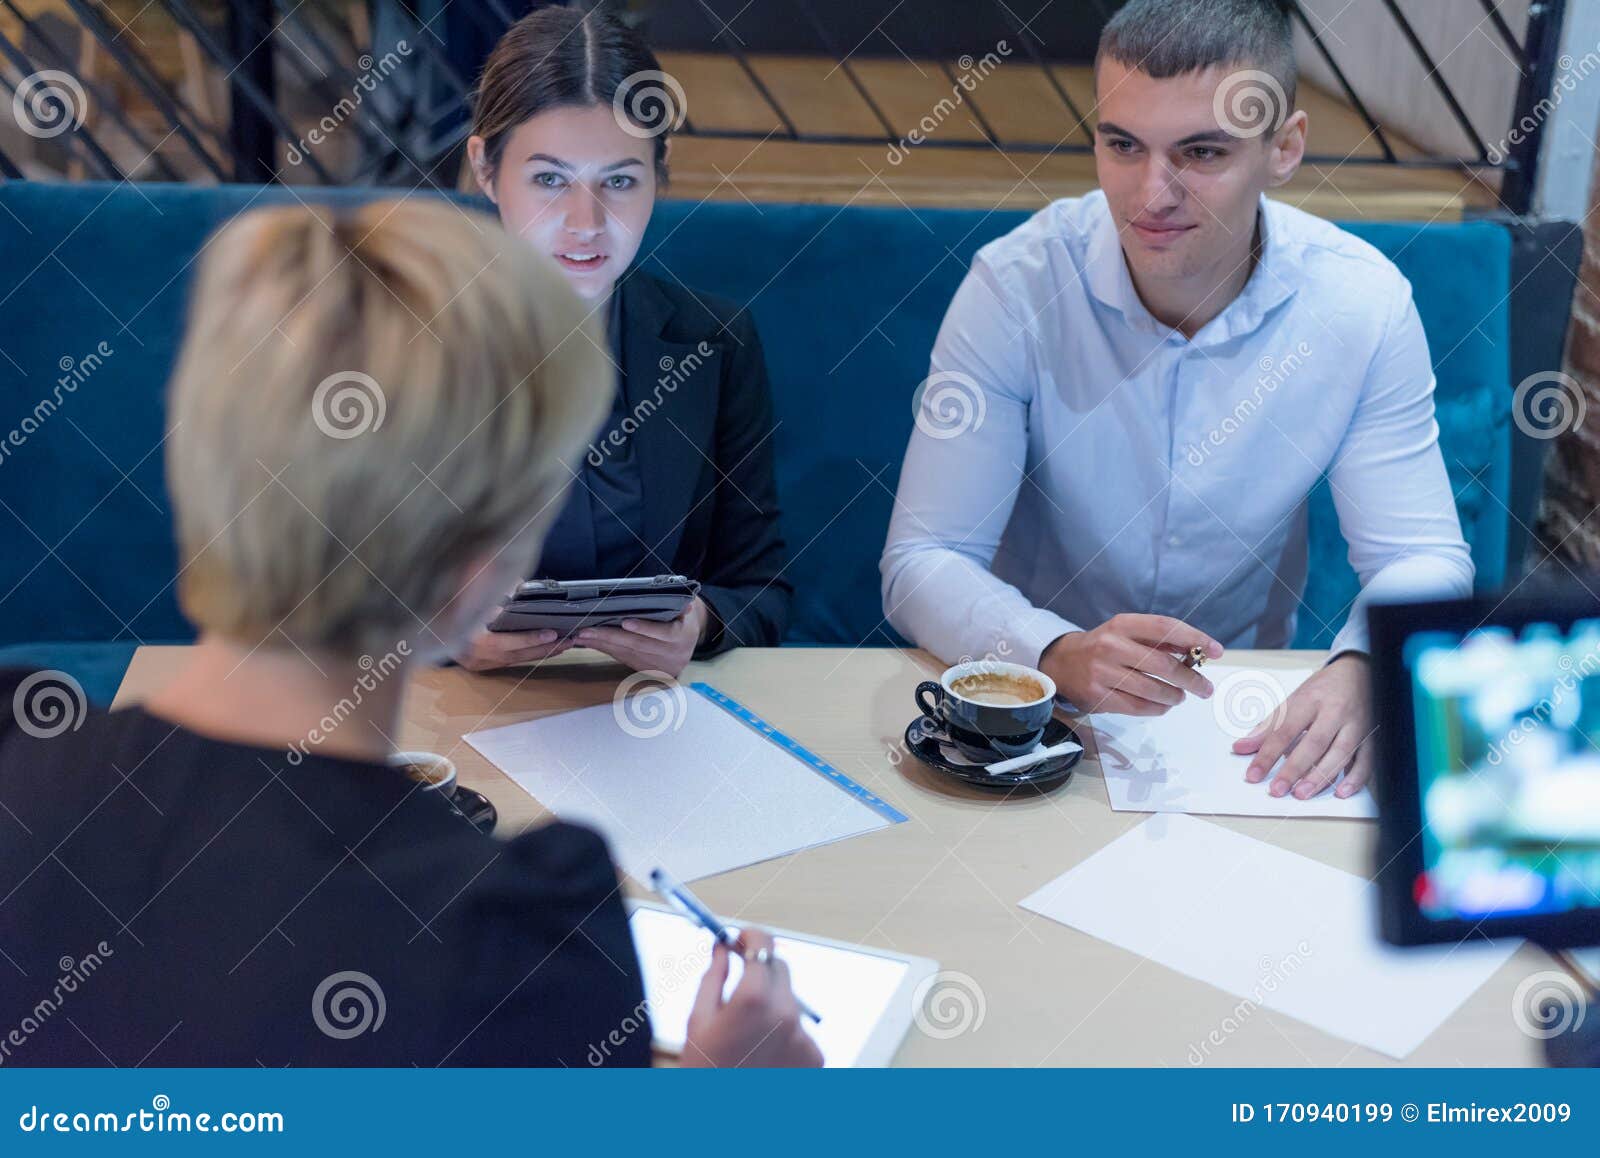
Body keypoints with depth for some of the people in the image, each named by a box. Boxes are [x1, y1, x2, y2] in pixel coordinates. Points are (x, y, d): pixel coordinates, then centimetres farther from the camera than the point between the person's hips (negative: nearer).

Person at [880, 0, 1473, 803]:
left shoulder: (1364, 304, -11)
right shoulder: (1016, 287, -17)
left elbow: (1423, 558, -6)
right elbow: (922, 563, -18)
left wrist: (1361, 669, -29)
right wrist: (1060, 655, -39)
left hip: (1248, 724, 3)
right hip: (1041, 703, -3)